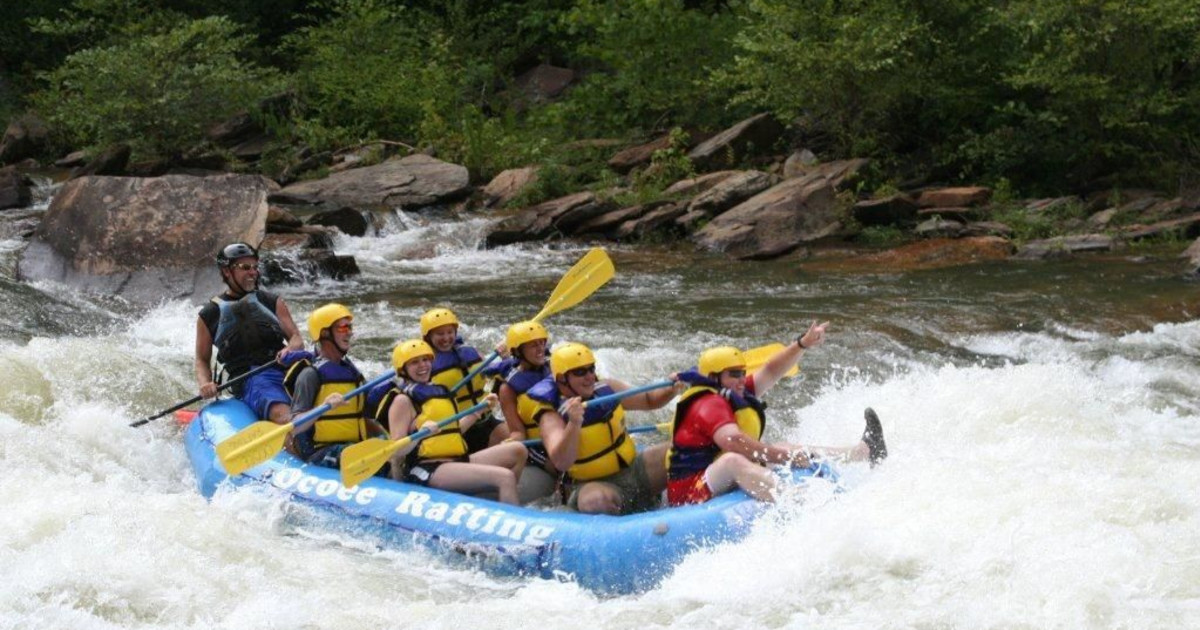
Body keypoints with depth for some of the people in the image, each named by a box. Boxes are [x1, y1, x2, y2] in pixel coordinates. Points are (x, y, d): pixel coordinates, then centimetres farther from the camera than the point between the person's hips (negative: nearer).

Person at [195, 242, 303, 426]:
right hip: (250, 381, -4)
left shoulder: (272, 302, 20)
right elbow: (202, 359, 19)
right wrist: (205, 384, -3)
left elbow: (296, 339, 15)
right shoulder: (210, 315, 14)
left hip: (286, 369, 4)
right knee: (282, 414, -35)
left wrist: (289, 350, -10)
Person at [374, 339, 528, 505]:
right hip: (426, 471, -9)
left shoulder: (438, 391, 21)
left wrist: (478, 411, 28)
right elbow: (396, 451, -10)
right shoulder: (402, 400, -4)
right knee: (505, 477, -26)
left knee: (516, 450, -4)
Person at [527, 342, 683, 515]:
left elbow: (649, 400, 17)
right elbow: (561, 463, -32)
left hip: (632, 470, 7)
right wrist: (574, 424, -45)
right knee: (598, 499, -42)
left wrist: (670, 390, -4)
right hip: (592, 484, -7)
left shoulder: (607, 389, 2)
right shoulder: (552, 417, -15)